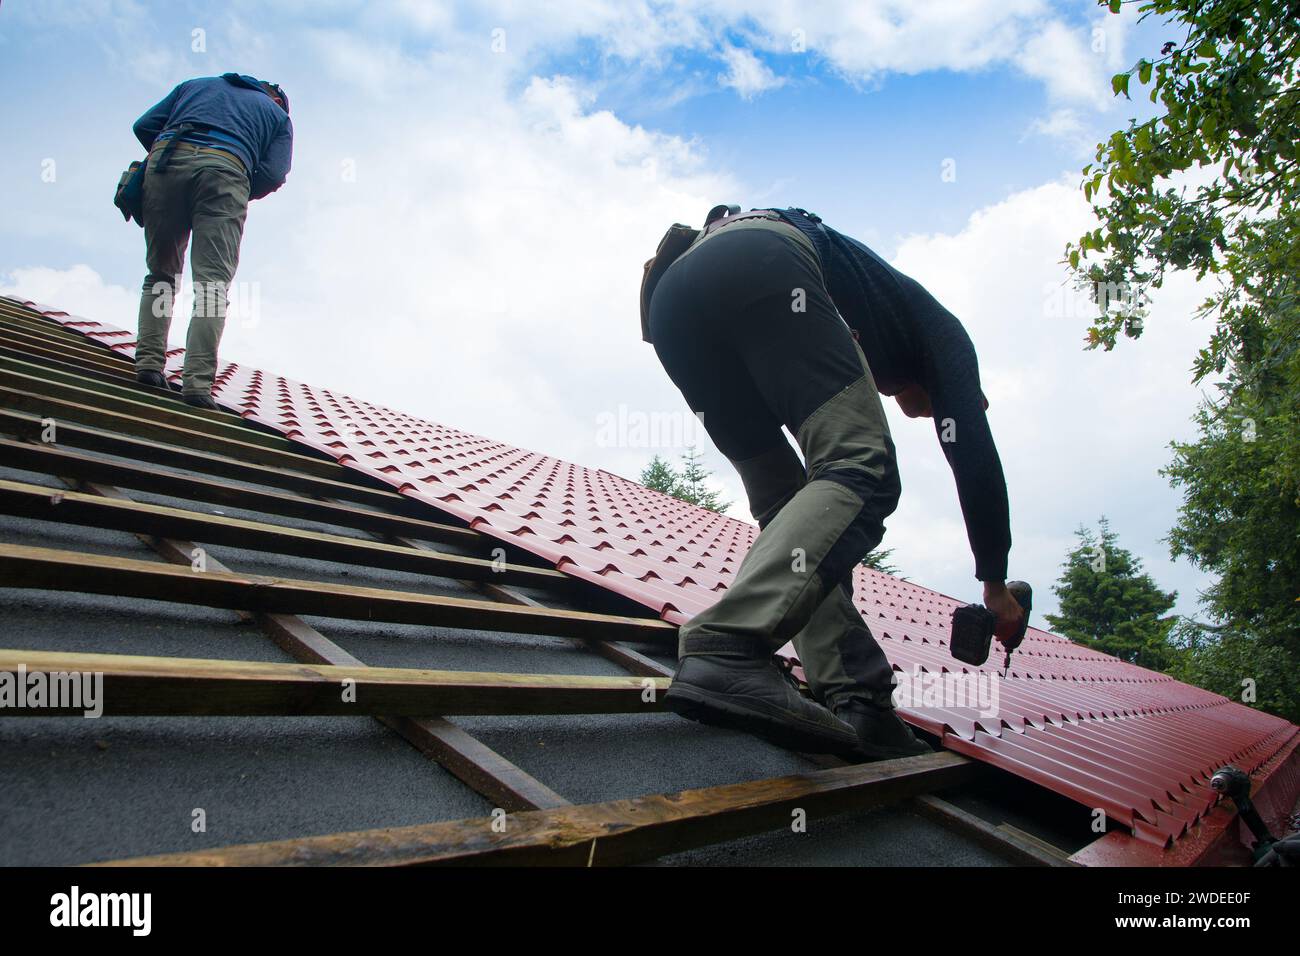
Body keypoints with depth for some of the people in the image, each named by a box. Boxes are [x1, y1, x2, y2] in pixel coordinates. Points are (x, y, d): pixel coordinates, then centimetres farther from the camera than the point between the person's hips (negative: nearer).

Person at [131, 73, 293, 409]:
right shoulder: (278, 116, 28)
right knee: (213, 284, -7)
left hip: (166, 159, 3)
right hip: (225, 171, -2)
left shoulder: (195, 84, 35)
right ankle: (197, 382, -19)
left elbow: (144, 126, 23)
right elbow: (273, 175, 9)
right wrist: (240, 197, 25)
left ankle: (149, 363, 2)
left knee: (160, 276, 15)